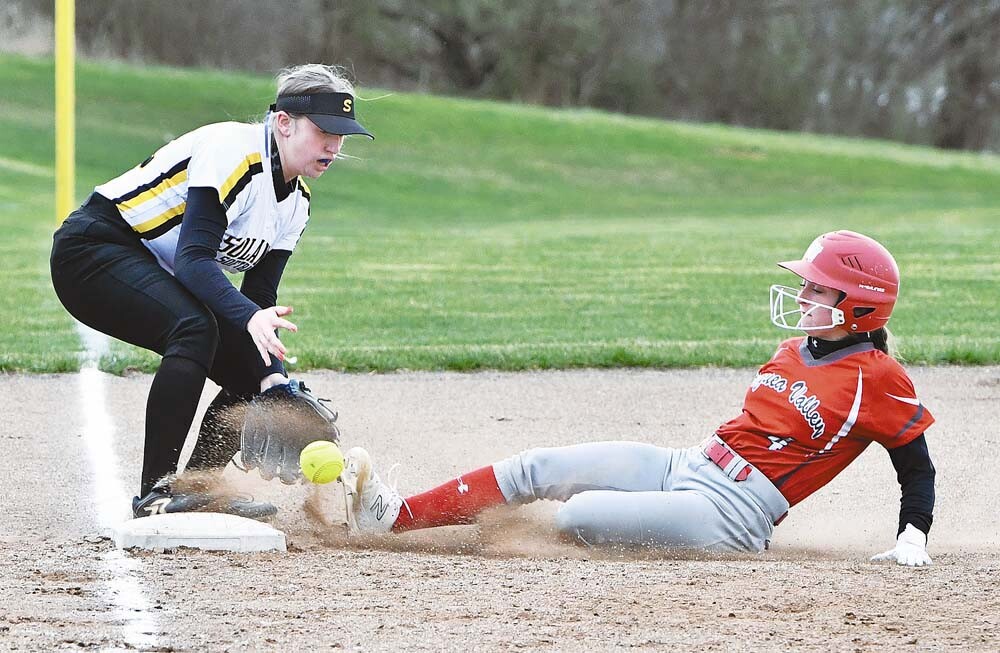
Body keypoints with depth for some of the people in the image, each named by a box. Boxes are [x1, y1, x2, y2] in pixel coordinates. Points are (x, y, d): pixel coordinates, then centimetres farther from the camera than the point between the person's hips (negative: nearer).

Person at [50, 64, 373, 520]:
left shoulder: (296, 202, 4)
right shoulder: (232, 152, -24)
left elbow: (259, 299, 3)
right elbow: (194, 259, -33)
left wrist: (274, 375, -13)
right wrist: (250, 316, -48)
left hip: (154, 274, 10)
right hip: (91, 249, -10)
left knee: (252, 371, 0)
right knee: (196, 328, -33)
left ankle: (200, 488, 10)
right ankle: (156, 492, -29)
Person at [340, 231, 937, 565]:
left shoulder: (877, 378, -9)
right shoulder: (795, 352, 15)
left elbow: (917, 466, -5)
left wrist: (912, 538, -15)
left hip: (732, 515, -8)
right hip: (684, 466, 8)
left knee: (579, 514, -24)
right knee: (535, 469, -2)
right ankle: (391, 516, -3)